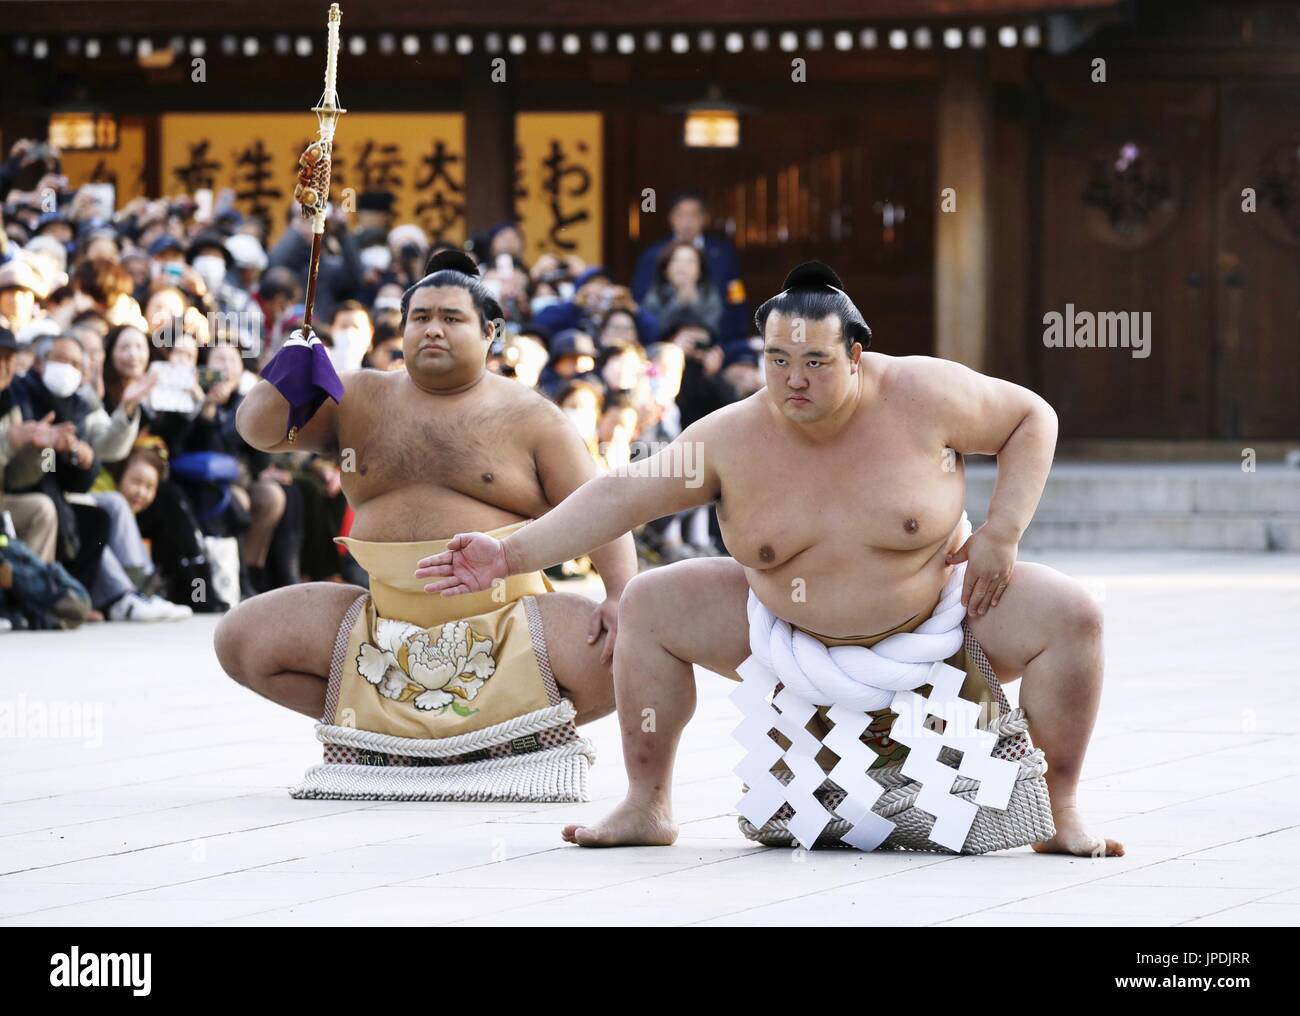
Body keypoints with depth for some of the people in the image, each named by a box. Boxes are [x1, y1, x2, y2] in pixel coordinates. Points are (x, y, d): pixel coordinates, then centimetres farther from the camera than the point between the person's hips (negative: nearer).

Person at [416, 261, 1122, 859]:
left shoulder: (922, 396, -21)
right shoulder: (734, 438, -17)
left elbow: (1032, 418, -9)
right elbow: (620, 497, -17)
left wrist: (1001, 534, -18)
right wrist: (509, 555, -26)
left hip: (937, 616, -2)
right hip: (790, 628, 2)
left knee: (1070, 617, -25)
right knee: (648, 606, -7)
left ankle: (1062, 817, -8)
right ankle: (647, 808, 4)